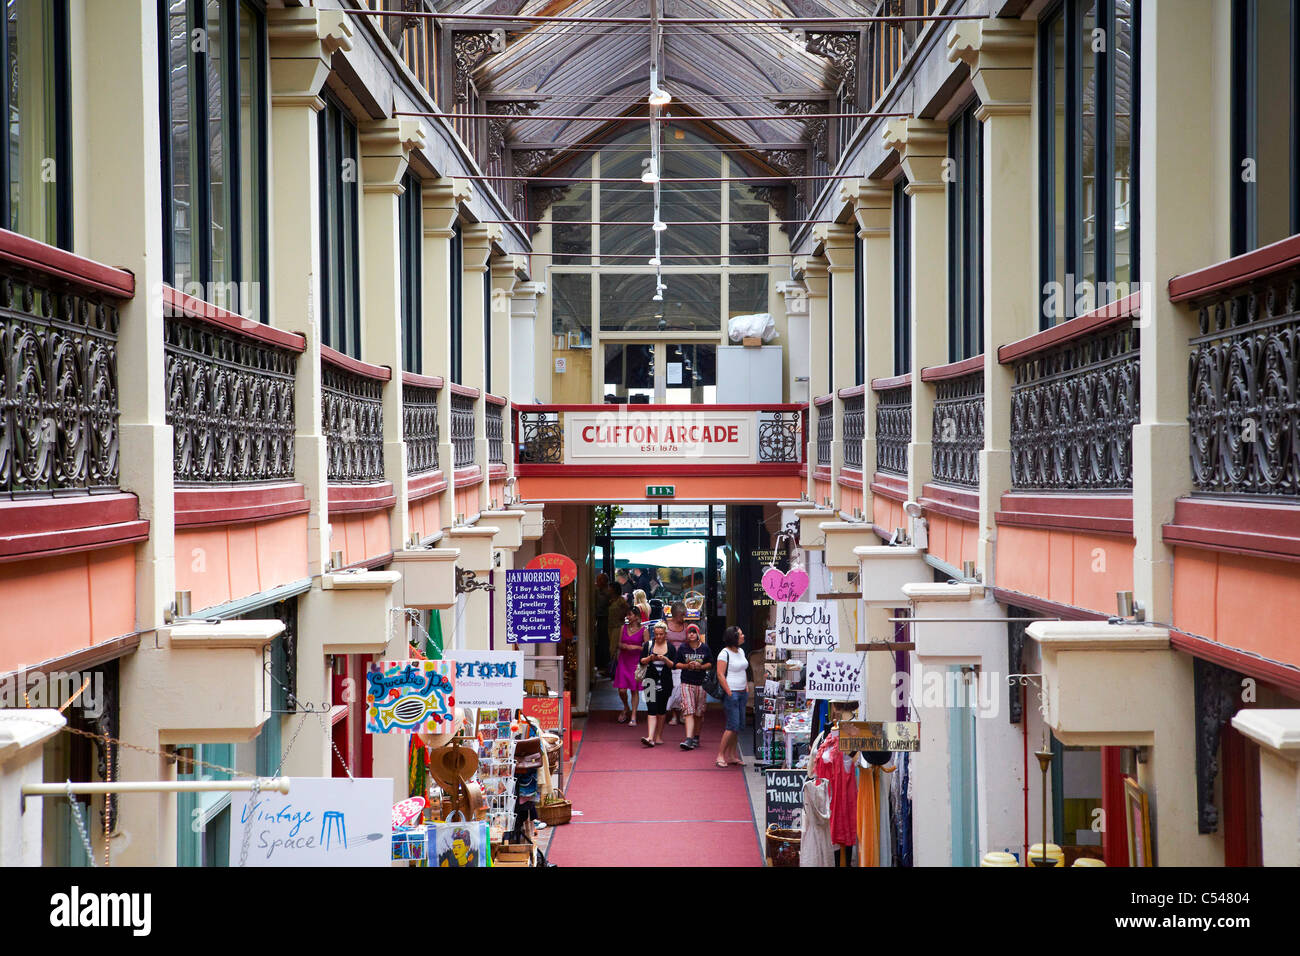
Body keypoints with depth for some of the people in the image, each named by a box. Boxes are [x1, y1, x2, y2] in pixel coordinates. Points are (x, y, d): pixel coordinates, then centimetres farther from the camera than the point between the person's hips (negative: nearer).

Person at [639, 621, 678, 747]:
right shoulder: (649, 644, 2)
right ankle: (650, 737, -22)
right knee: (651, 709, -12)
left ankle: (659, 736, 23)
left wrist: (665, 659, -18)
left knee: (661, 710, 10)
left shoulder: (670, 647, 1)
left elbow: (674, 666, -1)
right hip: (651, 679, -1)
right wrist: (650, 658, -16)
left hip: (665, 681, 1)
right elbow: (642, 661, 2)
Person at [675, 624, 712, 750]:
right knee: (689, 711, -13)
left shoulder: (705, 648, 5)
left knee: (698, 713, 8)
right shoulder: (682, 648, 3)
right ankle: (689, 739, -21)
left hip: (701, 683, 1)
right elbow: (677, 664, 7)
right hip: (686, 683, -1)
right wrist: (687, 665, -12)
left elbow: (710, 664, 9)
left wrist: (701, 666, -11)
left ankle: (696, 737, 25)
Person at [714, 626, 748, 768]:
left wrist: (747, 687, 15)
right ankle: (720, 755, -3)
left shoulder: (740, 651, 14)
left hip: (742, 693, 8)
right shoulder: (724, 653, -11)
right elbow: (720, 674, -15)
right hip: (731, 693, -8)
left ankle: (732, 756, 15)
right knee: (733, 725, -11)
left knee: (739, 725, 8)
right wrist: (729, 692, -17)